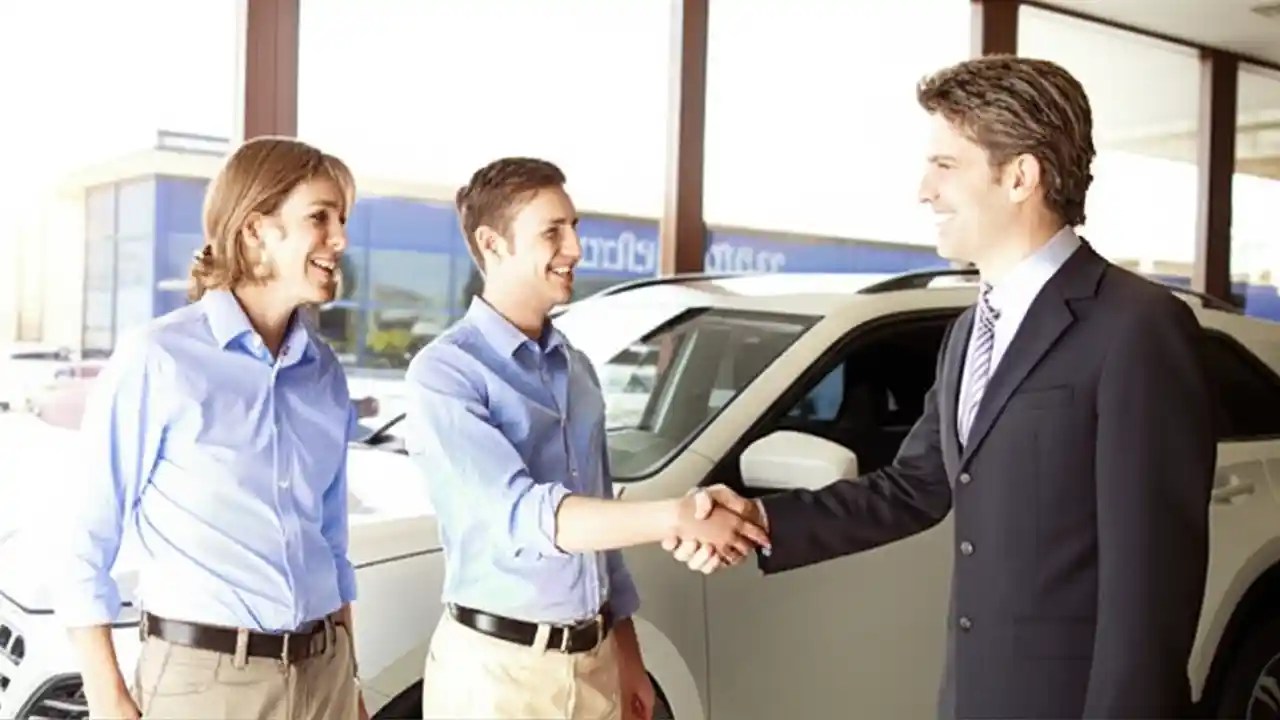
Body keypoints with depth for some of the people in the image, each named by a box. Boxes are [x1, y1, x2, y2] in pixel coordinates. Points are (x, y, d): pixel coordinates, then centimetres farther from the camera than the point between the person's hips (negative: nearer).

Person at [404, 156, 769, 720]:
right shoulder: (445, 372, -12)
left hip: (593, 660, 6)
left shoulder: (578, 369, 10)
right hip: (496, 666, -6)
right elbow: (520, 514, -23)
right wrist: (678, 517, -31)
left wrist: (627, 658, 15)